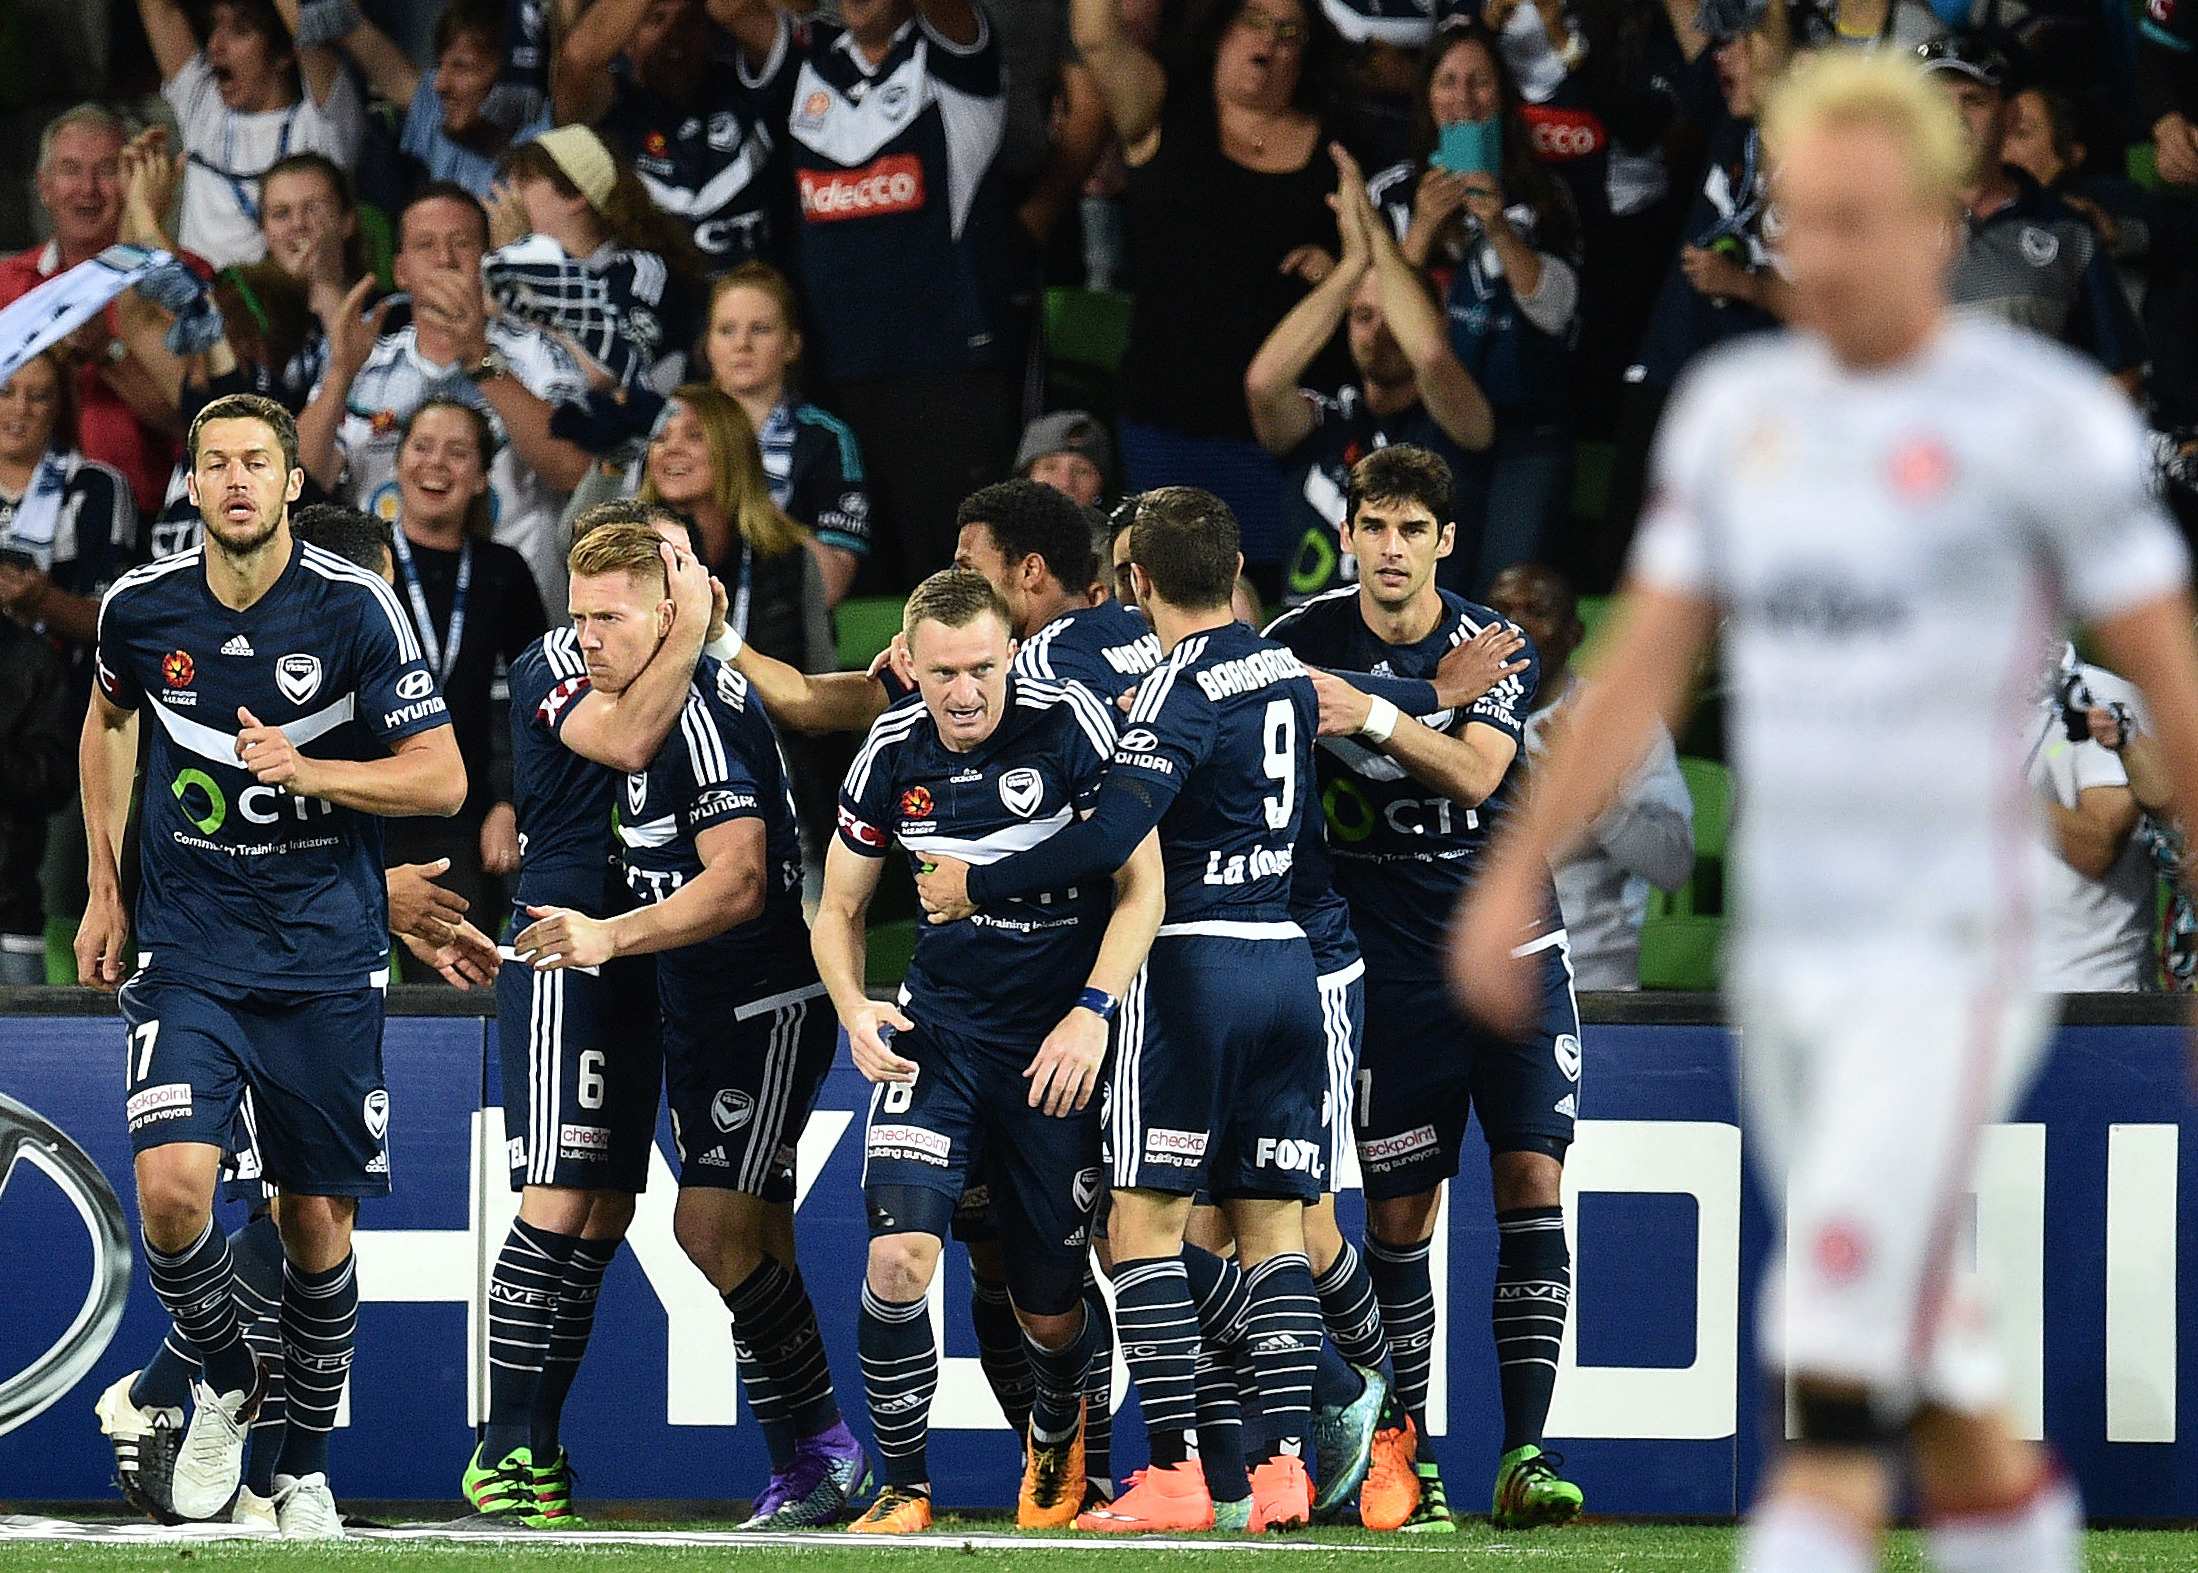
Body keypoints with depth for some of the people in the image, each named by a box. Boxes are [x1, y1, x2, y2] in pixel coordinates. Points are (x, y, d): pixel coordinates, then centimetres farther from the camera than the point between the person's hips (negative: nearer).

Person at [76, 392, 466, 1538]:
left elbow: (441, 778, -8)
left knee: (318, 1223, 4)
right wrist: (103, 888, 20)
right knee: (170, 1191, -17)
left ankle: (306, 1463, 22)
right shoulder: (142, 607, -2)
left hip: (324, 960, -1)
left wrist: (303, 769, -22)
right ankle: (223, 1383, 11)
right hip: (187, 956, 1)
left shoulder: (353, 608, -10)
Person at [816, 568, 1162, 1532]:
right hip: (940, 1030, 2)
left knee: (1050, 1309, 7)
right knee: (899, 1251, -22)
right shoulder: (892, 753, -3)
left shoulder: (1068, 723, -13)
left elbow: (1141, 881, -10)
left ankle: (1057, 1431, 44)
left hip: (1058, 1046, -2)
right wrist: (854, 1011, -10)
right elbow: (839, 910, 10)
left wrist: (1093, 1011, -21)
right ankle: (904, 1490, -6)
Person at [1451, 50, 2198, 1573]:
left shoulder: (2039, 418, -9)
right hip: (1785, 957, 6)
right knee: (1941, 1395, 12)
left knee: (1837, 1394, -14)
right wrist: (1518, 871, 4)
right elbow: (1644, 669, 13)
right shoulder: (1737, 409, 8)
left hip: (1947, 959, -6)